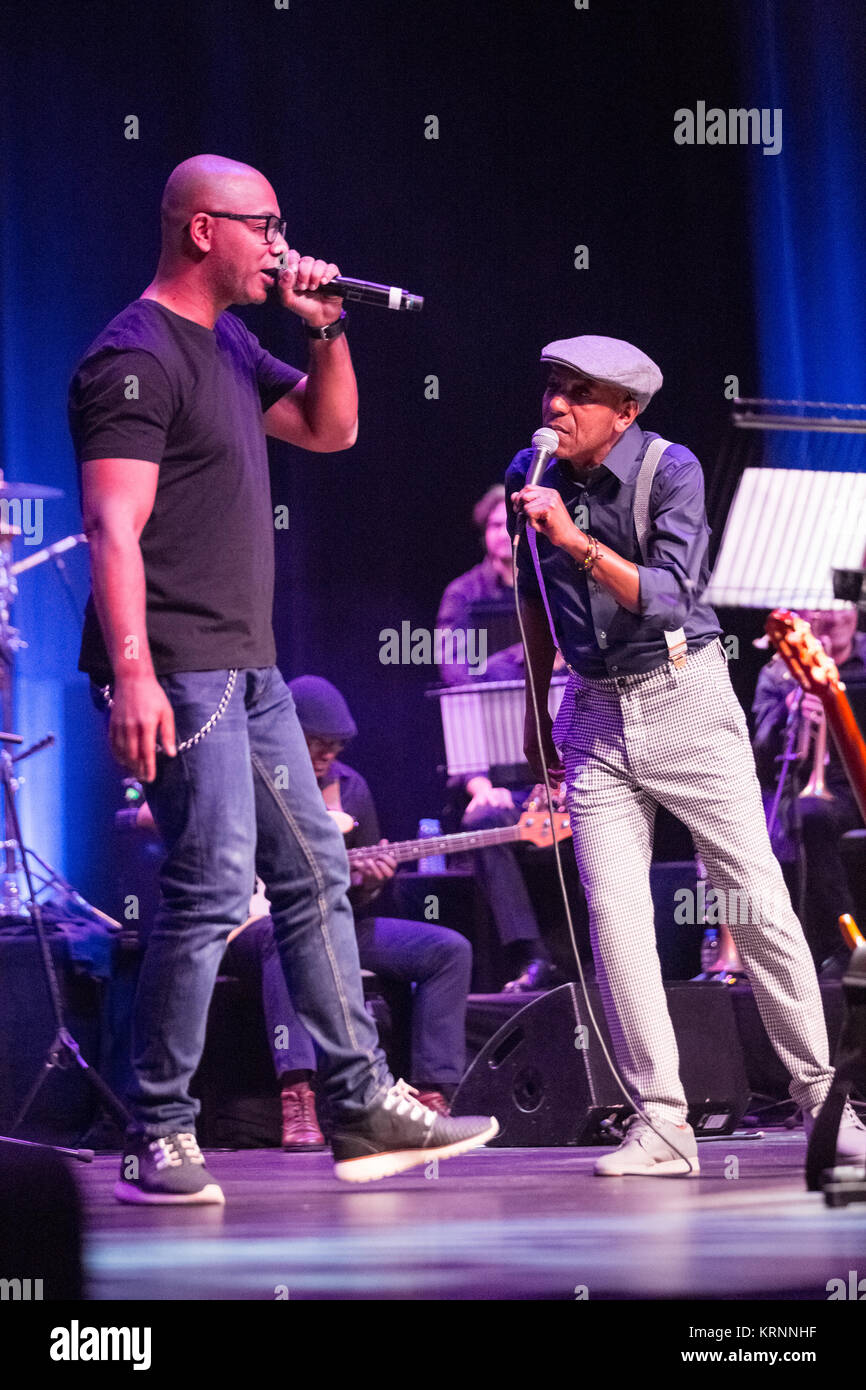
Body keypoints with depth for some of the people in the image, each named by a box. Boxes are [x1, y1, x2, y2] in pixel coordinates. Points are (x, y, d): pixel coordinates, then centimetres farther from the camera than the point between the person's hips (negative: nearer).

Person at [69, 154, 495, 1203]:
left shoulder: (228, 349, 17)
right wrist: (131, 673, -30)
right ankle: (159, 1141, -5)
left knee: (314, 874, 12)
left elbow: (330, 429, 29)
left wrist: (326, 332, 11)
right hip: (179, 673, -10)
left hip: (246, 668, 10)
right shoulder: (136, 358, -12)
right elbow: (113, 527, -21)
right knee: (211, 890, -13)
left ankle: (364, 1108, 18)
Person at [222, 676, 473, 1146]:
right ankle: (297, 1100, -52)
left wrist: (366, 885, -7)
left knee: (450, 949, -9)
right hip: (250, 925, -6)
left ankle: (432, 1096, -14)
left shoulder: (349, 787, 13)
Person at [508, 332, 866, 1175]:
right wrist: (535, 715, 22)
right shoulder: (530, 477, 4)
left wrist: (576, 541, -31)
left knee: (757, 902, -3)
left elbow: (666, 599, -22)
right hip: (595, 714, 4)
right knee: (613, 914, -9)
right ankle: (661, 1123, -6)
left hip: (684, 697, -3)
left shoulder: (669, 470, -10)